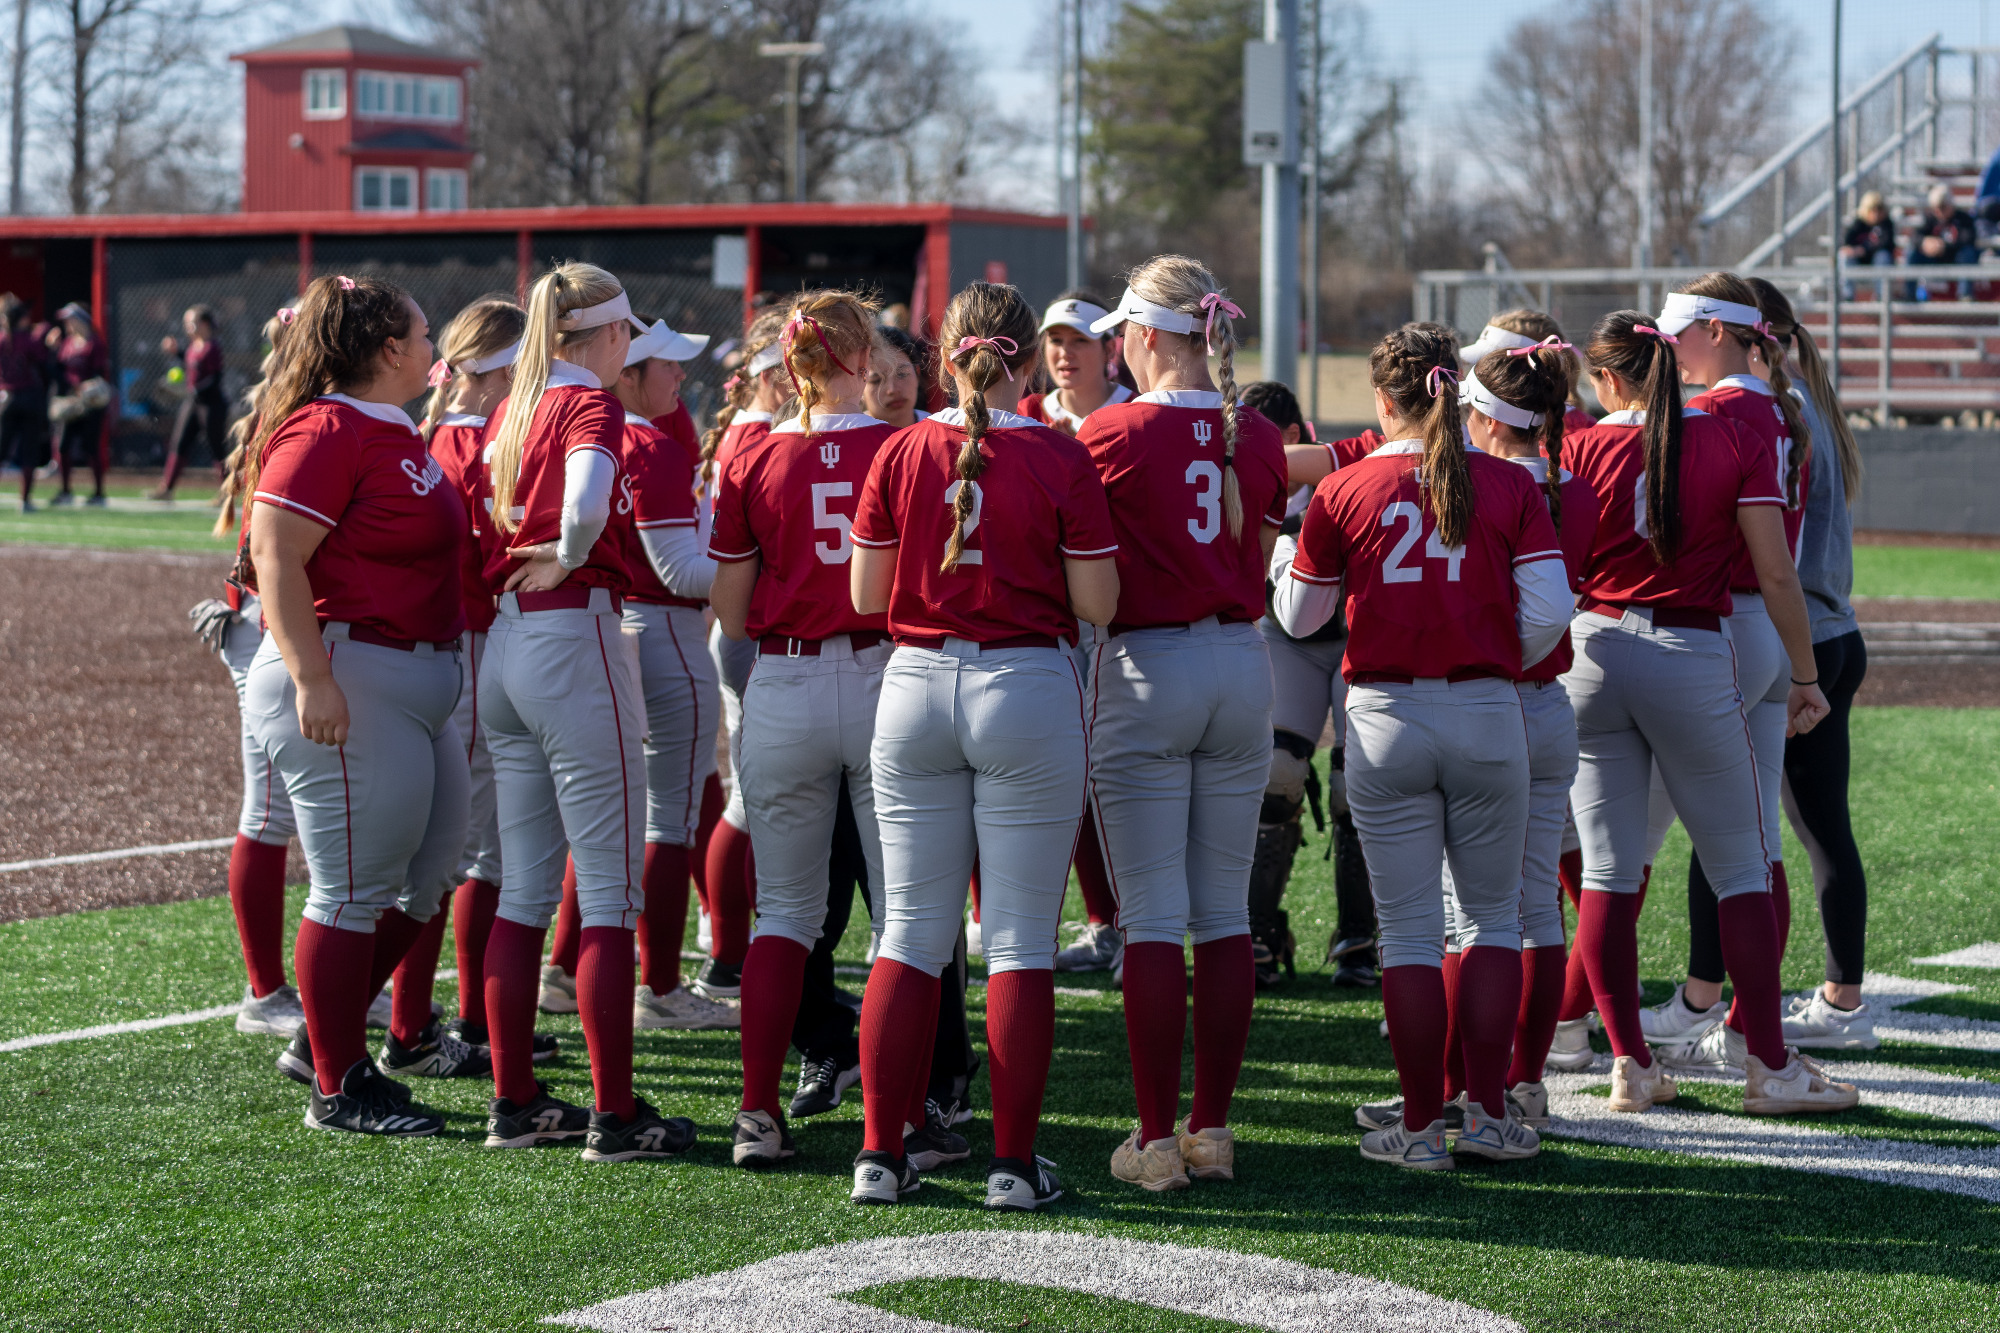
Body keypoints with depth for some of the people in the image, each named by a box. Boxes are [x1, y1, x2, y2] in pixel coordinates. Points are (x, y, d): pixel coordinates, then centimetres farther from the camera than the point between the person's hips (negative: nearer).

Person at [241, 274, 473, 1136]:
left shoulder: (396, 433, 15)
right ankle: (338, 1089, 6)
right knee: (353, 891, -3)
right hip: (349, 686, -10)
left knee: (426, 873, 16)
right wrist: (311, 677, -27)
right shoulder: (328, 431, -15)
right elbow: (275, 557, -21)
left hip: (417, 684, 10)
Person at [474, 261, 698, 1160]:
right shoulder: (590, 404, -10)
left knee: (525, 888, 13)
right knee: (611, 891, -2)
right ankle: (614, 1115, -1)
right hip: (574, 642, -8)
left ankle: (515, 1102, 17)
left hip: (504, 647, 8)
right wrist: (568, 558, -10)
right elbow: (586, 505, -27)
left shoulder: (510, 410, 13)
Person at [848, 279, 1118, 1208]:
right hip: (1028, 692, -2)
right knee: (1021, 938, 3)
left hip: (917, 687, 3)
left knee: (910, 932, 9)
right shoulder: (1060, 461, -7)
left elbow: (865, 595, 4)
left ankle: (882, 1153, 10)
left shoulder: (901, 455, -1)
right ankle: (1014, 1160, 4)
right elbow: (1097, 605, -5)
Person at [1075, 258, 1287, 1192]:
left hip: (1145, 668, -5)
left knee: (1153, 916, -2)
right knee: (1225, 911, 9)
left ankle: (1157, 1139, -1)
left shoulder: (1113, 434, -10)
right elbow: (1257, 570, 10)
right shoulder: (1257, 439, 4)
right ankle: (1213, 1129, 13)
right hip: (1240, 665, 5)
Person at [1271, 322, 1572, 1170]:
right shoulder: (1510, 486, -2)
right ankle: (1489, 1113, 12)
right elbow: (1549, 613, -6)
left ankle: (1420, 1125, 8)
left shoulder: (1343, 494, -3)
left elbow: (1298, 618, 7)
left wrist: (1282, 551, 26)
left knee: (1408, 928, 5)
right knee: (1493, 915, 14)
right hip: (1486, 717, 1)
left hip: (1385, 720, -1)